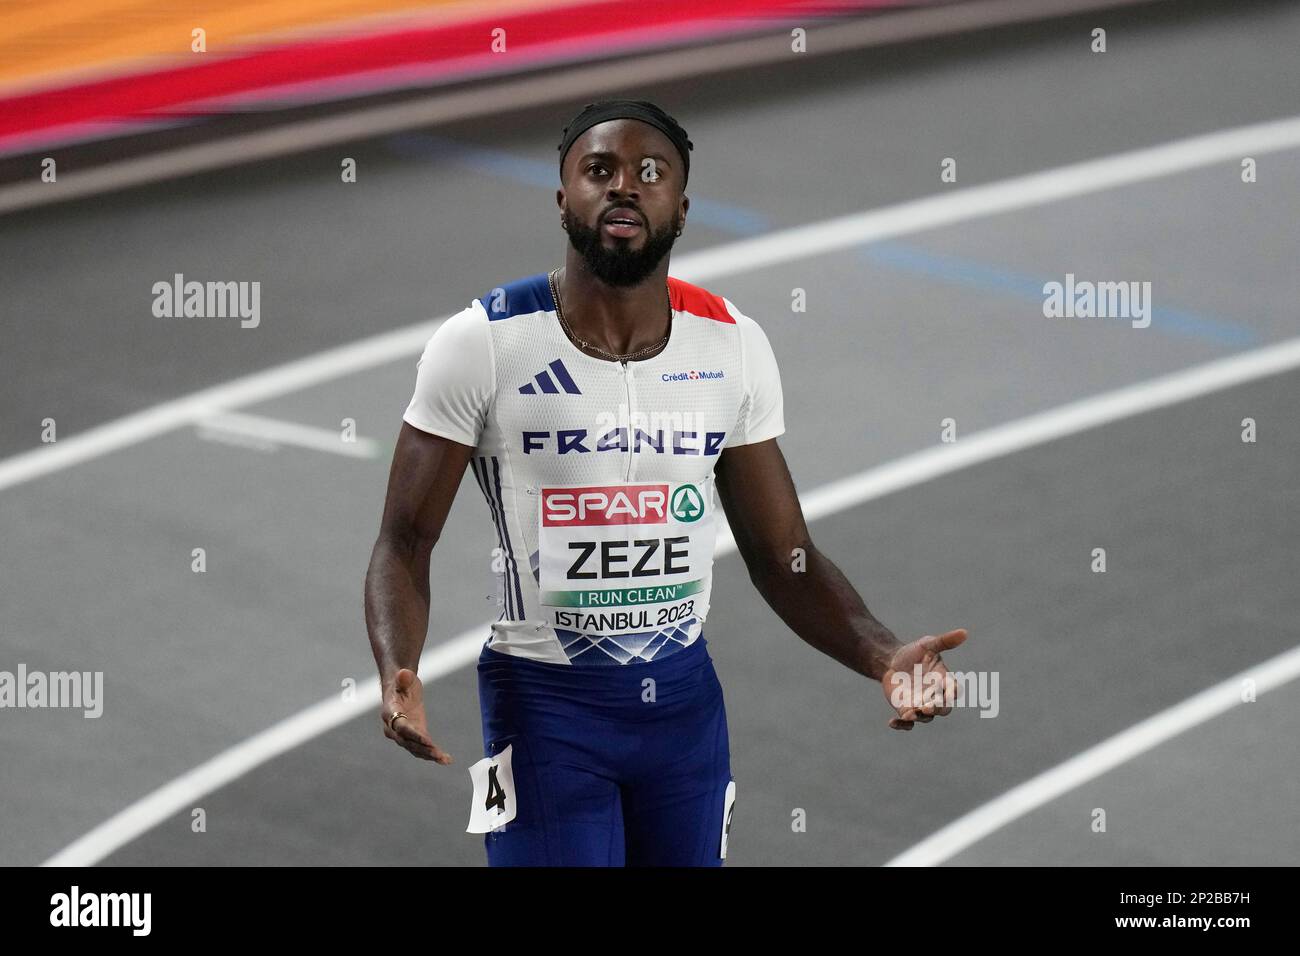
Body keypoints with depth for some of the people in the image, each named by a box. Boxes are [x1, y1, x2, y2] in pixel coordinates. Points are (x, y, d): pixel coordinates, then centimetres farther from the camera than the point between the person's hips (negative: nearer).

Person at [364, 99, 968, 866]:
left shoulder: (733, 345, -1)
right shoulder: (483, 343, -11)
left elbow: (784, 556, 5)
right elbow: (406, 542, -7)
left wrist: (884, 656, -13)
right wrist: (399, 676, -26)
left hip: (685, 696, 4)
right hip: (545, 697, -4)